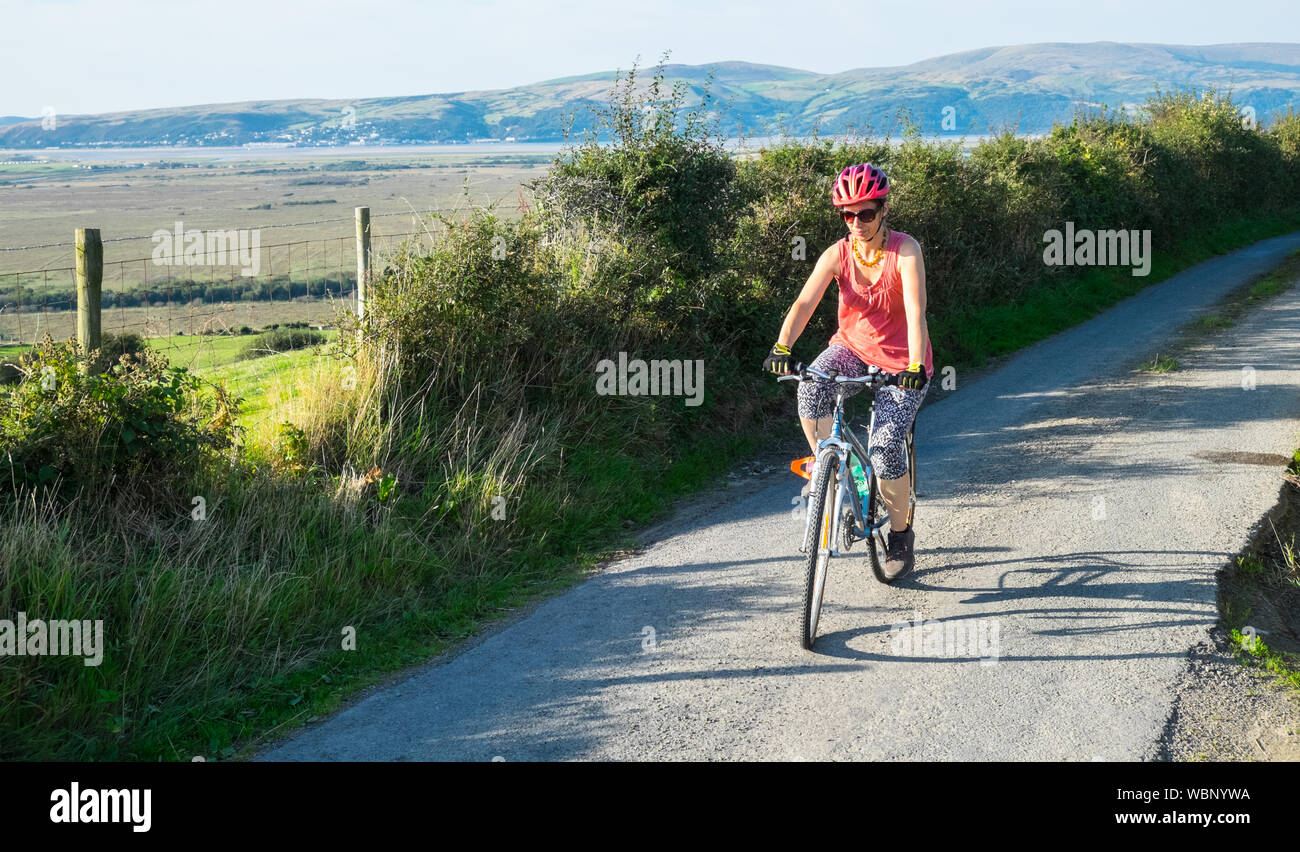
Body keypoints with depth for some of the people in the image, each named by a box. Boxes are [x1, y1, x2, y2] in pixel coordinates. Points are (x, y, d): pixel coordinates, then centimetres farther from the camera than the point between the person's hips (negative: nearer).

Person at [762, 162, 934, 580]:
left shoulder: (904, 251, -17)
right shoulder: (838, 255, -9)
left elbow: (915, 311, -28)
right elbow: (804, 302, -21)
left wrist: (915, 366, -43)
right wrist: (782, 348, -39)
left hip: (900, 362, -3)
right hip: (852, 348, 3)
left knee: (886, 448, -17)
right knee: (811, 389, -32)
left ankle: (901, 534, 8)